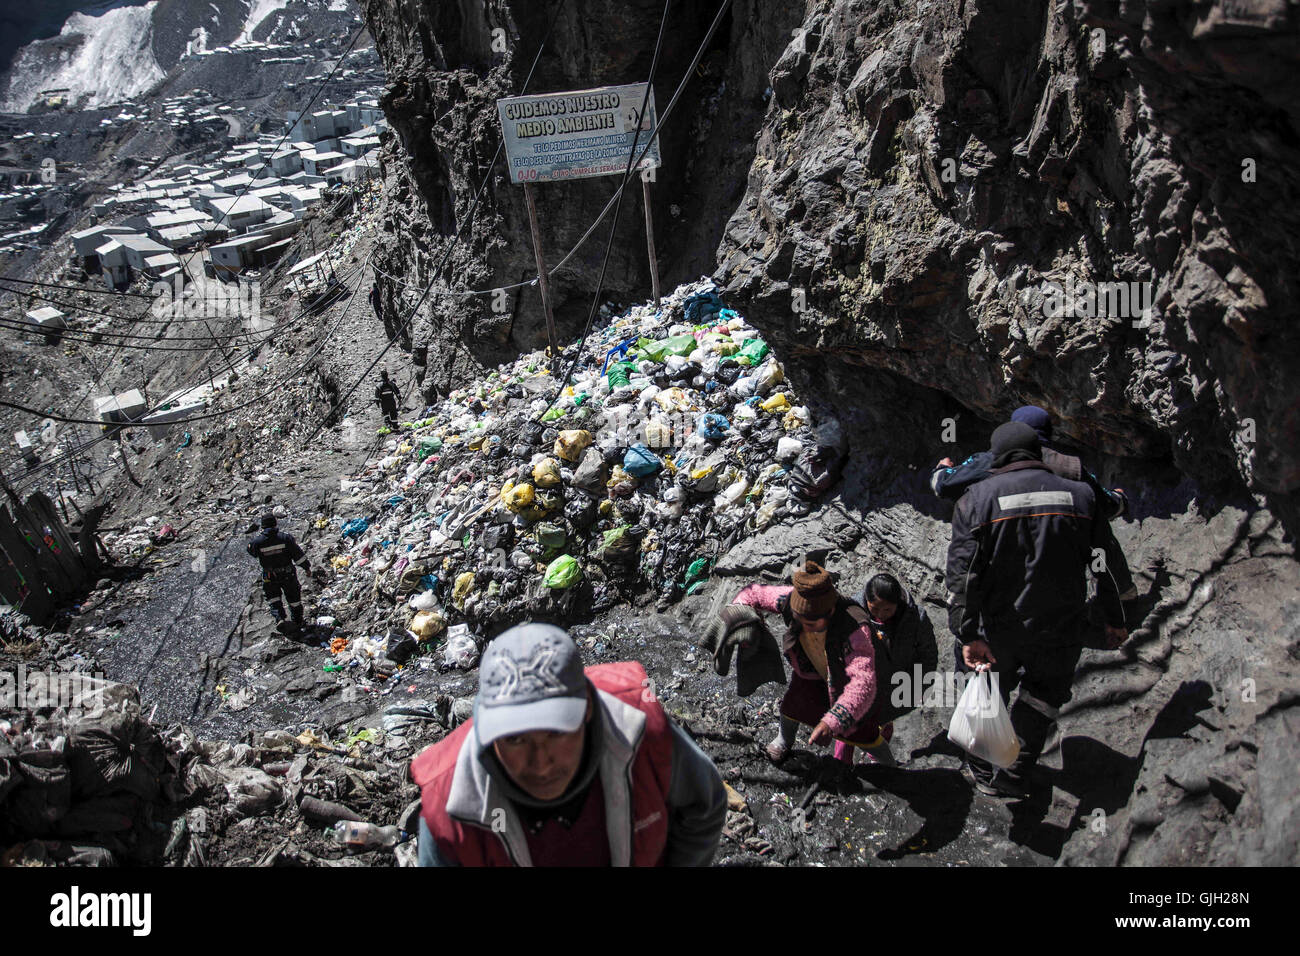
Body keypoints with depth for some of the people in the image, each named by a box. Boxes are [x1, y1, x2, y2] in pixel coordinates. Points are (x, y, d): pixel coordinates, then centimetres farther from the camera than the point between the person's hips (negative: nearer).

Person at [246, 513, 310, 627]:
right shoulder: (285, 538, -15)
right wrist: (307, 567, 3)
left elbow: (251, 550, 8)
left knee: (273, 597, 19)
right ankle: (298, 621, 32)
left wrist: (259, 535, 10)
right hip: (288, 575, 1)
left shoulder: (258, 541, -16)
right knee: (293, 597, 18)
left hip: (270, 577, -1)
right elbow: (298, 554, -10)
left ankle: (279, 616, -4)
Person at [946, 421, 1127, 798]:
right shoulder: (1081, 495, 0)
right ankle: (1013, 775, 20)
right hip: (1060, 632, 0)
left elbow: (962, 572, -15)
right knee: (1044, 696, 22)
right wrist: (1114, 619, 14)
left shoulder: (977, 498, -7)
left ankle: (982, 769, 38)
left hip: (998, 630, 0)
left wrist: (968, 635, -15)